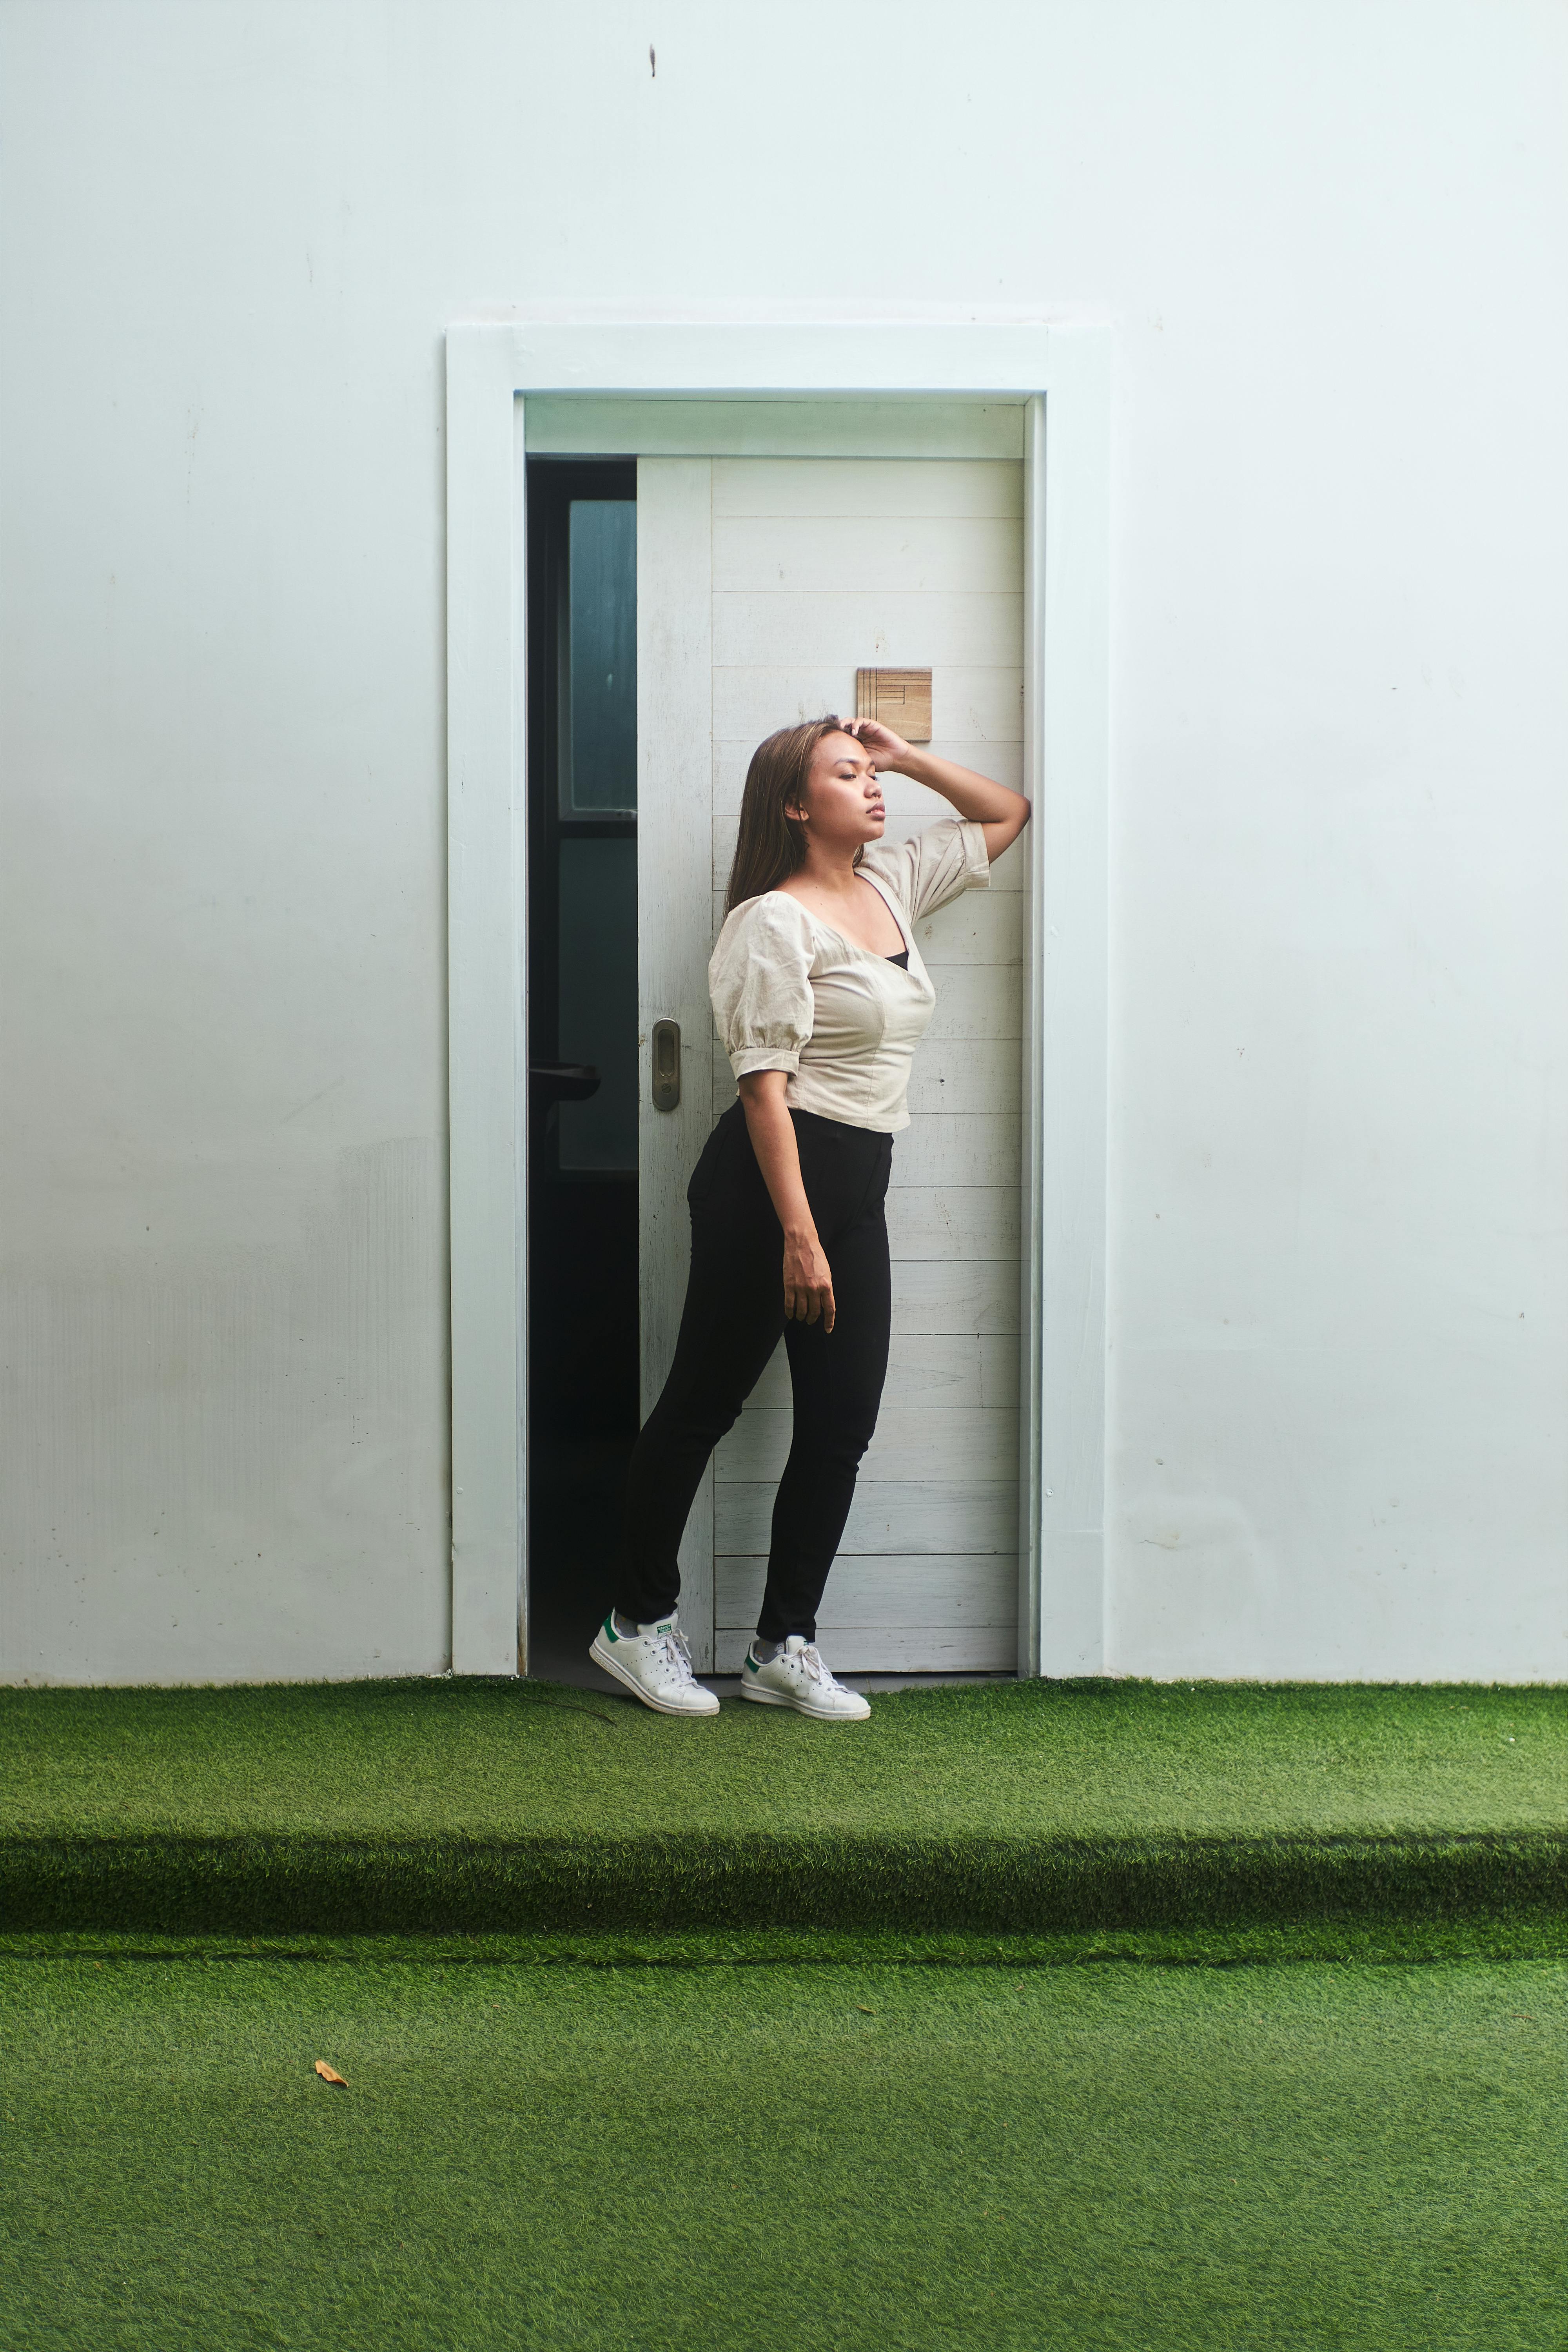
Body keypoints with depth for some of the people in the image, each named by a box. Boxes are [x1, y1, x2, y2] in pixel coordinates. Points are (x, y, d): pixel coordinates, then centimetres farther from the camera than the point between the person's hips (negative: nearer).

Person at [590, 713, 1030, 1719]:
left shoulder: (893, 883, 14)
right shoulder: (776, 921, -10)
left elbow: (1008, 813, 27)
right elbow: (766, 1086, -17)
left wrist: (908, 756, 12)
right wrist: (797, 1233, -23)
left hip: (858, 1185, 8)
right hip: (770, 1178, -8)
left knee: (842, 1426, 6)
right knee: (704, 1402, 4)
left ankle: (785, 1646, 16)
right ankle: (640, 1622, 19)